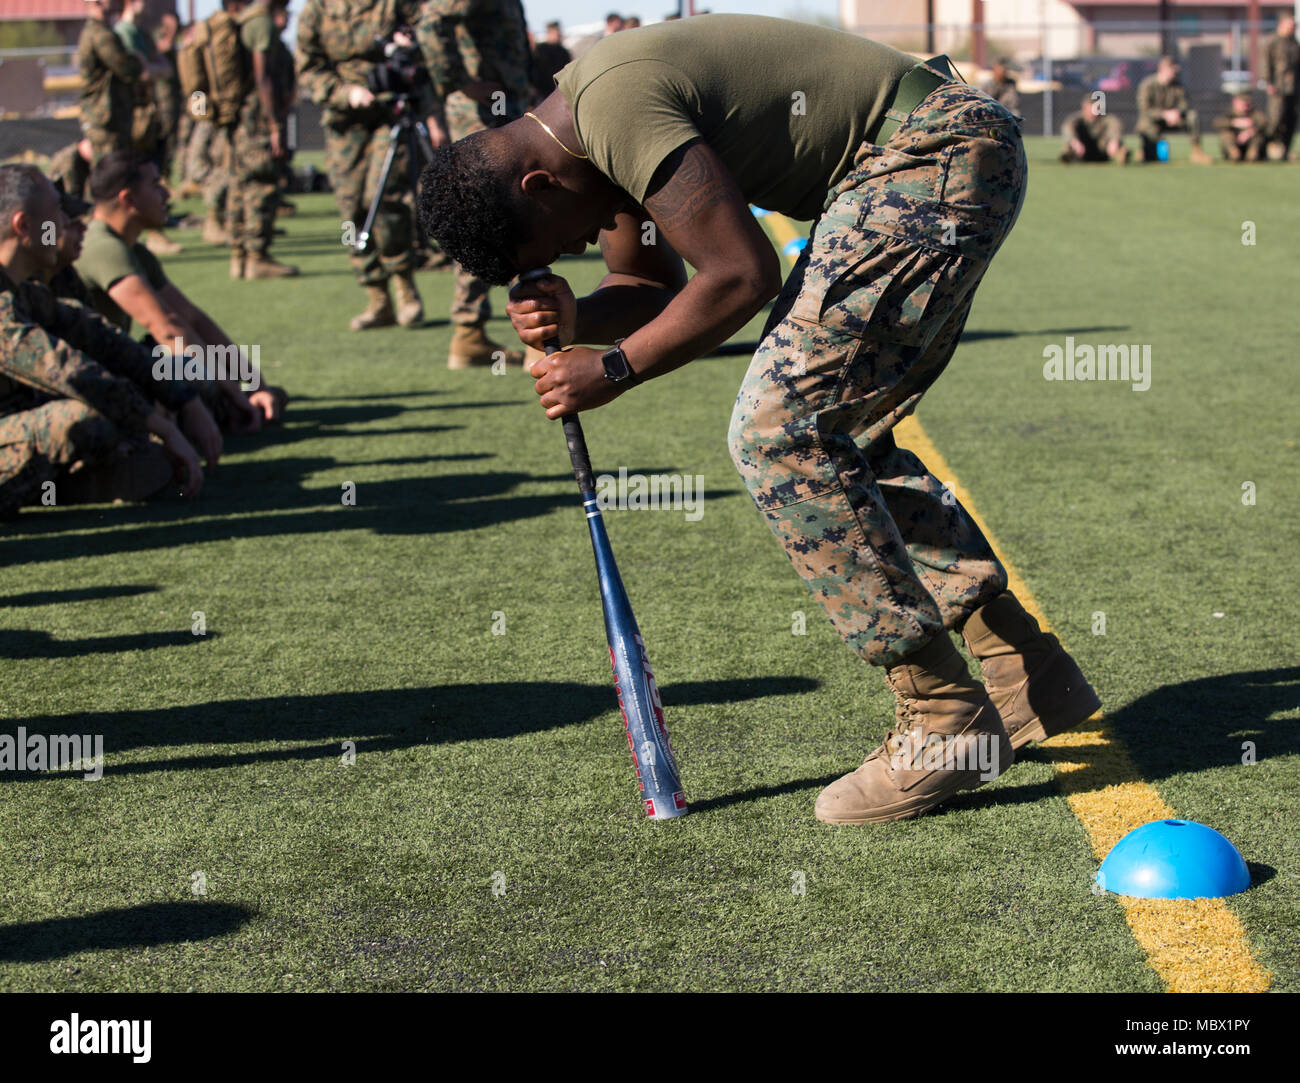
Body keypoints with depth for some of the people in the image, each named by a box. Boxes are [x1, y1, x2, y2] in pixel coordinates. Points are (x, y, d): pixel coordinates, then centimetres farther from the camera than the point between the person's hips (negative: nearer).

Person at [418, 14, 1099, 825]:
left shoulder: (617, 105, -20)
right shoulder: (590, 117, 12)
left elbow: (742, 276, -20)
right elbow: (655, 285, 20)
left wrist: (614, 369, -10)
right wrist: (575, 320, 0)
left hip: (932, 161, -11)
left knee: (780, 432, -13)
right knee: (839, 439, 16)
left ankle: (945, 719, -8)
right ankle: (1028, 674, 19)